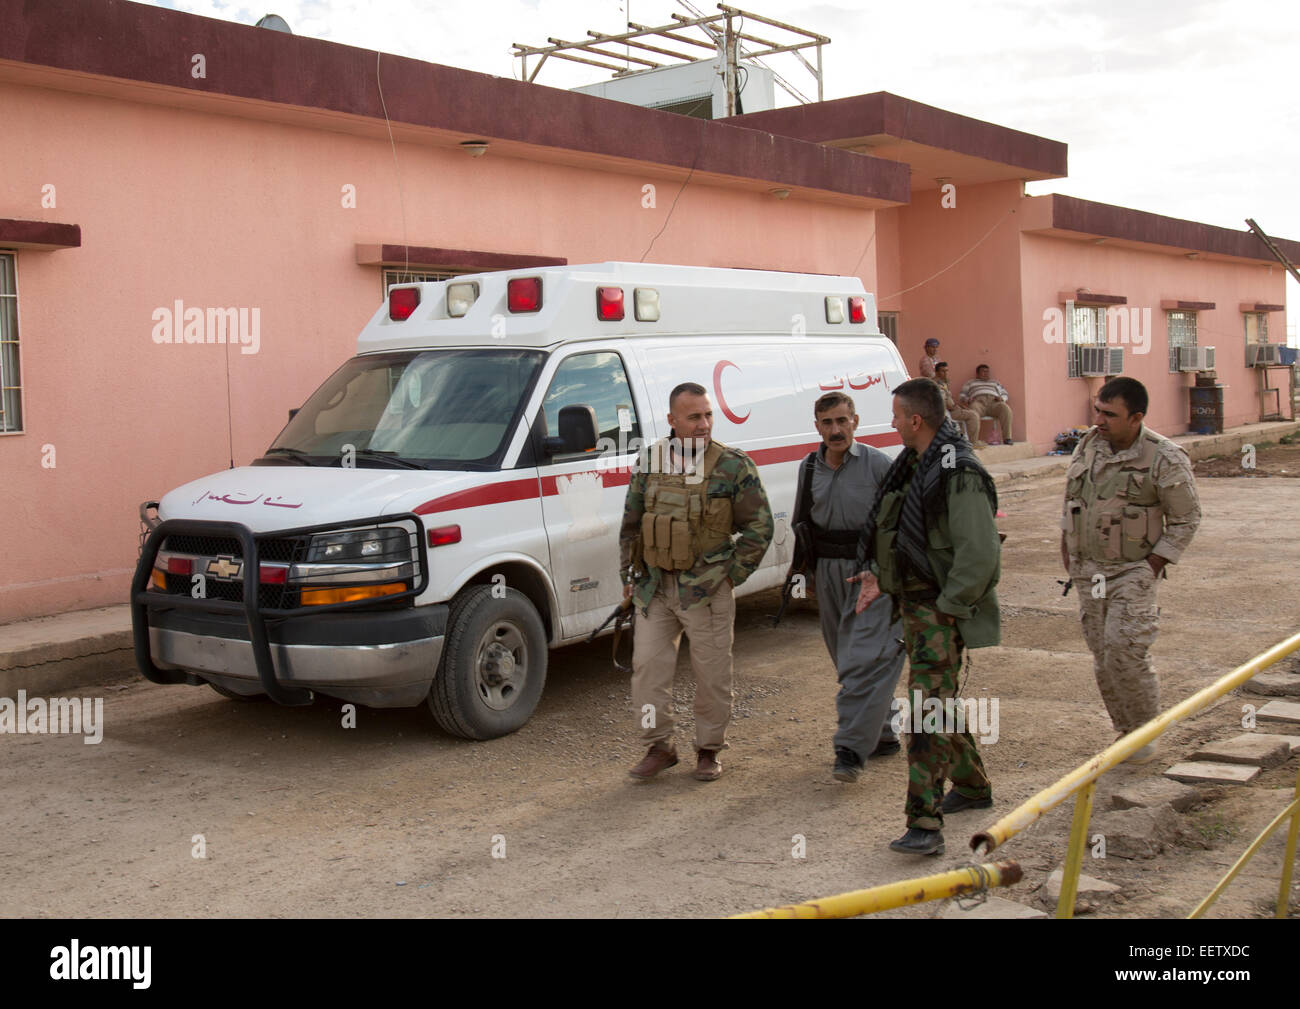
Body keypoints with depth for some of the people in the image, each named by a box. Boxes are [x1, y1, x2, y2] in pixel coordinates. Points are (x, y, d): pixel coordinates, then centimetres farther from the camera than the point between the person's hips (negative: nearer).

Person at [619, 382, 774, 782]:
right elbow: (631, 524, 14)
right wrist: (629, 576, 11)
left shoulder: (734, 466, -6)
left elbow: (759, 527, -1)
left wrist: (732, 575, -4)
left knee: (711, 673, 5)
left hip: (707, 590, -3)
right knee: (648, 664, 1)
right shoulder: (649, 462, 5)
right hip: (655, 587, 3)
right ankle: (659, 746, 15)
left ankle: (709, 750, 21)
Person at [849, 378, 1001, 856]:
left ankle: (924, 824, -15)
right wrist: (878, 575, 11)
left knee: (928, 708, -14)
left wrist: (946, 609, -20)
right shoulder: (913, 466, 12)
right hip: (914, 604, 10)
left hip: (942, 609, -10)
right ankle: (972, 786, 39)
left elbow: (979, 553, -24)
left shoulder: (959, 475, -19)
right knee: (941, 703, 21)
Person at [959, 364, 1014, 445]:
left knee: (1006, 408, -33)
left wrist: (1001, 398, 3)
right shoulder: (970, 382, 32)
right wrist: (967, 400, -4)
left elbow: (1004, 394, 28)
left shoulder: (995, 382, 37)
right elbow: (962, 395, 21)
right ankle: (972, 441, -51)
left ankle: (1007, 438, -36)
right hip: (978, 401, -2)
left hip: (993, 402, 2)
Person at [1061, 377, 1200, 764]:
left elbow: (1186, 518, -4)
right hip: (1088, 571, 5)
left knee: (1125, 650, -14)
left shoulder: (1164, 459, -13)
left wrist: (1153, 567, -10)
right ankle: (1125, 731, 22)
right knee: (1103, 656, 8)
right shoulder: (1088, 446, 3)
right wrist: (1066, 548, 13)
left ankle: (1145, 731, 6)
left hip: (1132, 572, -5)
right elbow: (1071, 497, 18)